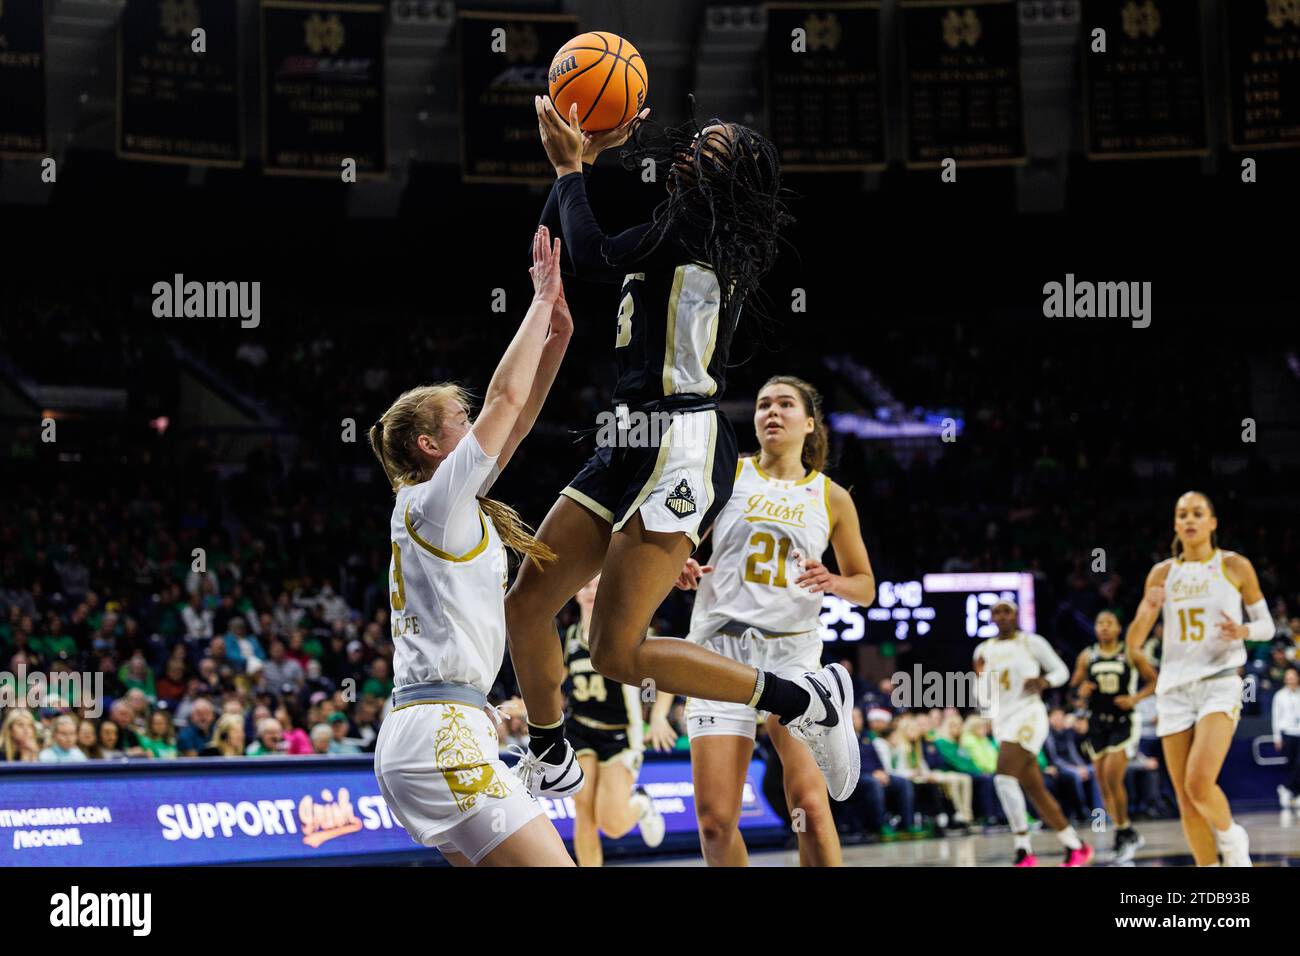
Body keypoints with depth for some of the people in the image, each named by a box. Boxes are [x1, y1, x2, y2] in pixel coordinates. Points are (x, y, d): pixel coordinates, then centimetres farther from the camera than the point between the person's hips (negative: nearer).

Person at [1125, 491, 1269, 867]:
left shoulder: (1235, 566, 1)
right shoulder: (1162, 573, 7)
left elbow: (1267, 625, 8)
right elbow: (1133, 643, 7)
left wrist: (1244, 631, -14)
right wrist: (1147, 612, -14)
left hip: (1219, 684, -4)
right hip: (1174, 689, 4)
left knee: (1199, 783, -23)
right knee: (1186, 802, 1)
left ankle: (1232, 838, 7)